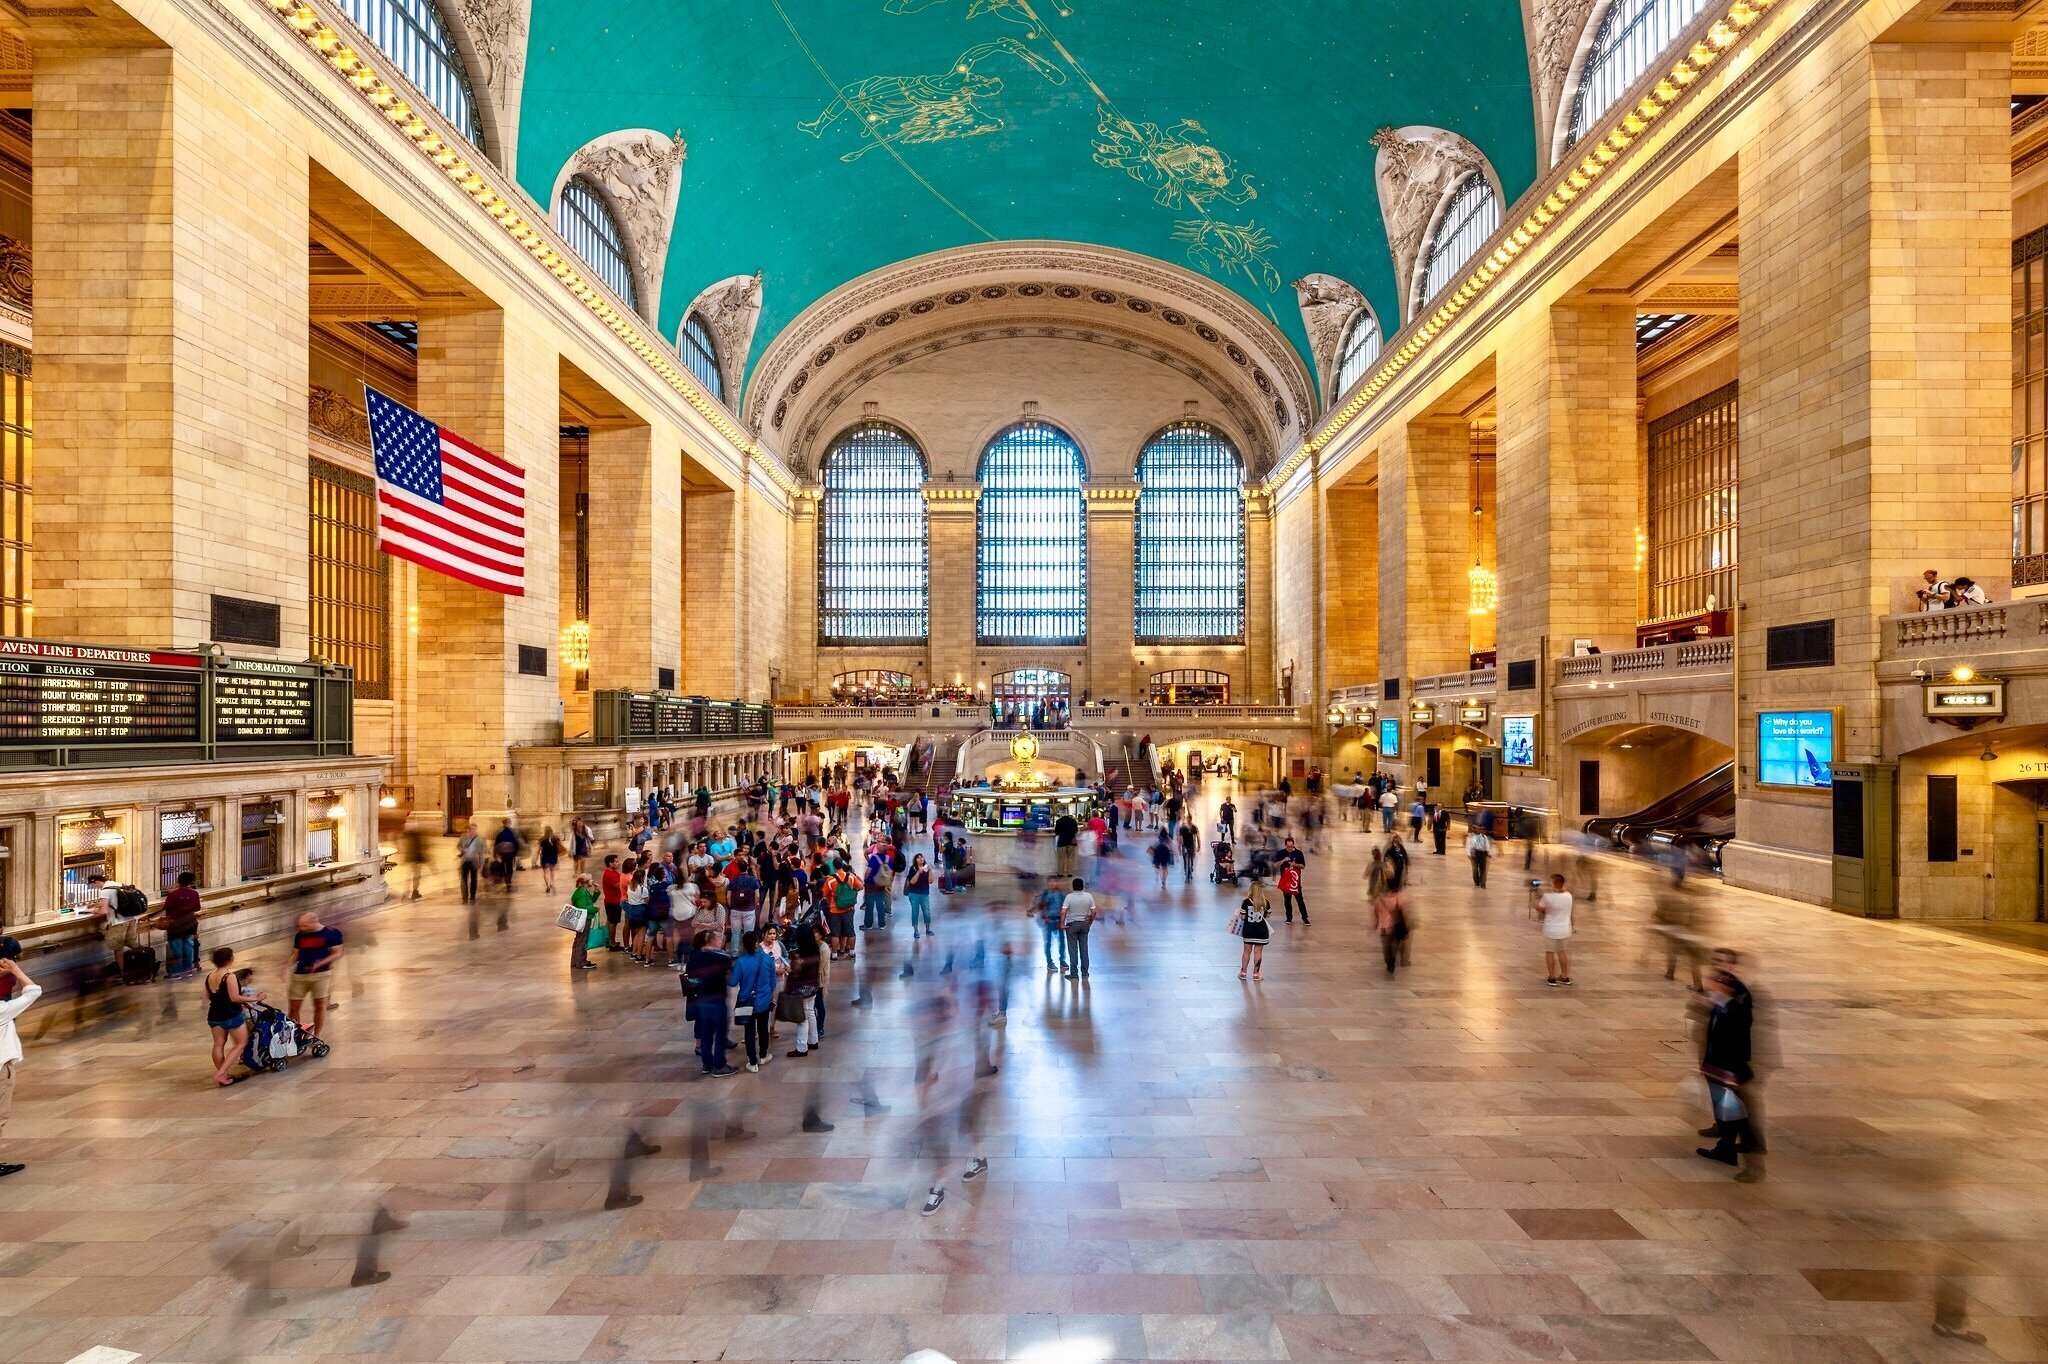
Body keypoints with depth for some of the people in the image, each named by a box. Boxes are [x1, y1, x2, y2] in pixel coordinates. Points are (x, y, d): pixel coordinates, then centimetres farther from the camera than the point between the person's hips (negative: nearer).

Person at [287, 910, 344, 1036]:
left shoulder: (331, 933, -6)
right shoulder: (300, 935, 7)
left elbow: (337, 954, -6)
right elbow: (295, 954, 15)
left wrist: (320, 963, -19)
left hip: (321, 974, -4)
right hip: (300, 974, 4)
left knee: (320, 1005, 1)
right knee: (293, 1006, 3)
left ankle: (316, 1037, 12)